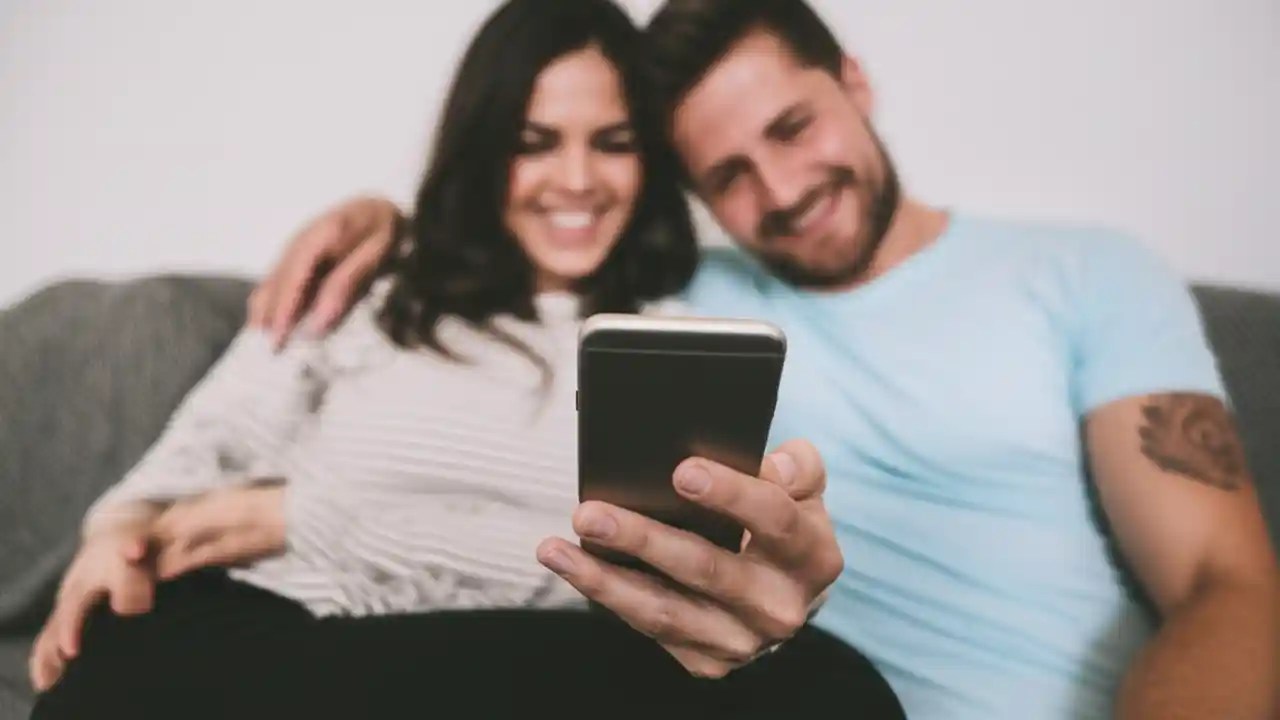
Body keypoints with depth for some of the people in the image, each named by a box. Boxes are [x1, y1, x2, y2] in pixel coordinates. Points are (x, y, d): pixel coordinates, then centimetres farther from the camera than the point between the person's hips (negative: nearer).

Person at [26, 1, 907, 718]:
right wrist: (129, 526, -11)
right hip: (266, 628, 1)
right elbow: (214, 445, 16)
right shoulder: (367, 284, 15)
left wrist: (296, 517, -7)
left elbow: (621, 566, -6)